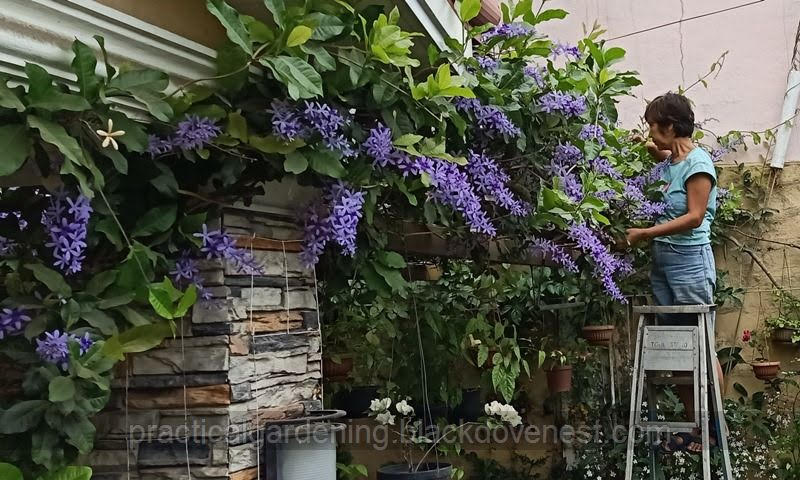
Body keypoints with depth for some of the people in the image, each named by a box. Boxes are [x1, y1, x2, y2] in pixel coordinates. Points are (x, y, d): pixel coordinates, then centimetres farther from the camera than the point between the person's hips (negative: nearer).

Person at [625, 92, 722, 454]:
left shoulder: (698, 161, -11)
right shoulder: (670, 161, 11)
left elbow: (694, 217, -17)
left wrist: (644, 233, -18)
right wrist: (654, 151, 18)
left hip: (690, 261, -8)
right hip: (662, 262, 8)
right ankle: (693, 426, 14)